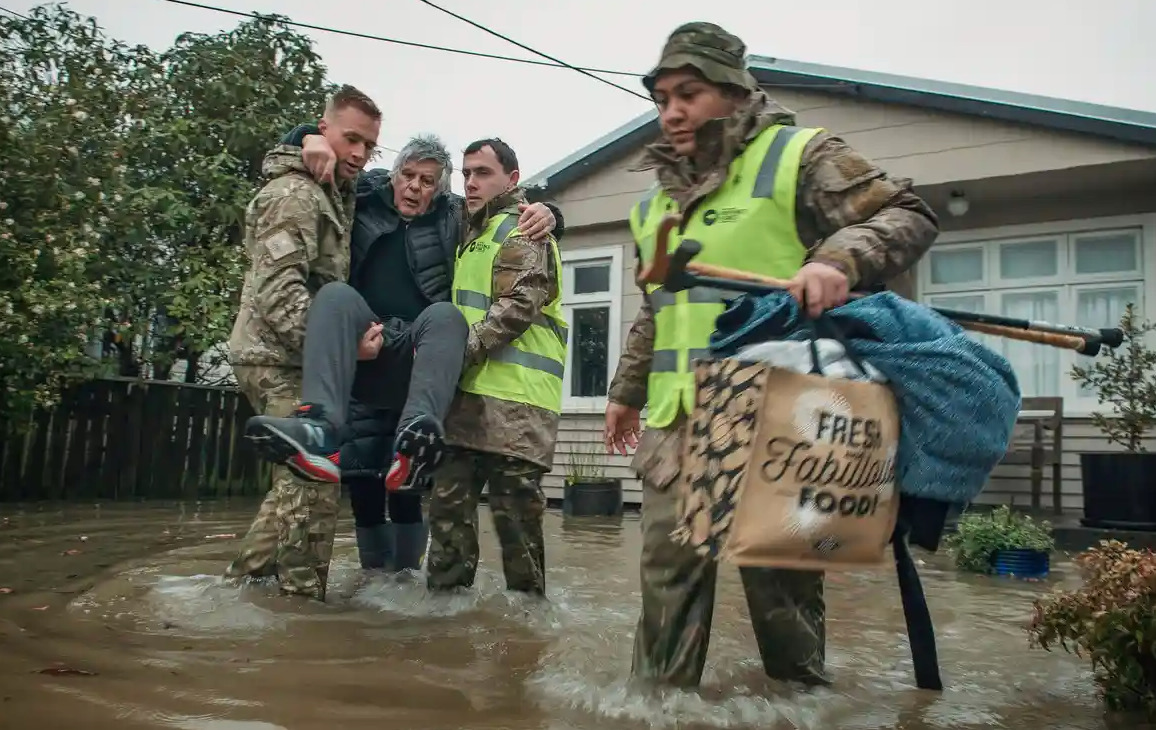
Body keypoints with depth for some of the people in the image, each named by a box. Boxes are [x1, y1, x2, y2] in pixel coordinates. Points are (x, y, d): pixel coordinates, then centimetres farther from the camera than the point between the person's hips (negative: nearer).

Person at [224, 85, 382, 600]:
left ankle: (242, 582, 24)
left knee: (299, 484, 15)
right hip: (284, 362, -10)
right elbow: (278, 287, -22)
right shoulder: (294, 194, -11)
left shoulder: (334, 195, 19)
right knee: (311, 486, -11)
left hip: (297, 361, 10)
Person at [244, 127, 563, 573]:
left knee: (446, 314, -32)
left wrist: (545, 213, -5)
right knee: (337, 295, -27)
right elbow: (294, 142, 24)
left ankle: (413, 465, -56)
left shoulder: (456, 217, 14)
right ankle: (321, 428, -46)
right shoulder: (363, 196, 16)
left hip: (417, 355, -1)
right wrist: (312, 139, 0)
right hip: (360, 352, 1)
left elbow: (519, 213, 18)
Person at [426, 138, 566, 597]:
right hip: (468, 391, 8)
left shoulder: (522, 229, 0)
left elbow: (518, 303, -14)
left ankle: (527, 603, 8)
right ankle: (444, 594, 12)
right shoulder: (473, 235, 27)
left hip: (514, 396, -8)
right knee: (449, 499, 5)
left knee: (515, 507, -3)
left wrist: (463, 351, -18)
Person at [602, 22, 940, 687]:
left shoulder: (798, 155, -1)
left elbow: (910, 216, -6)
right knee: (668, 569, 6)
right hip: (675, 417, 6)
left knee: (778, 572, 4)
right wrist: (627, 389, 28)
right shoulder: (658, 197, 19)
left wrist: (840, 258, -25)